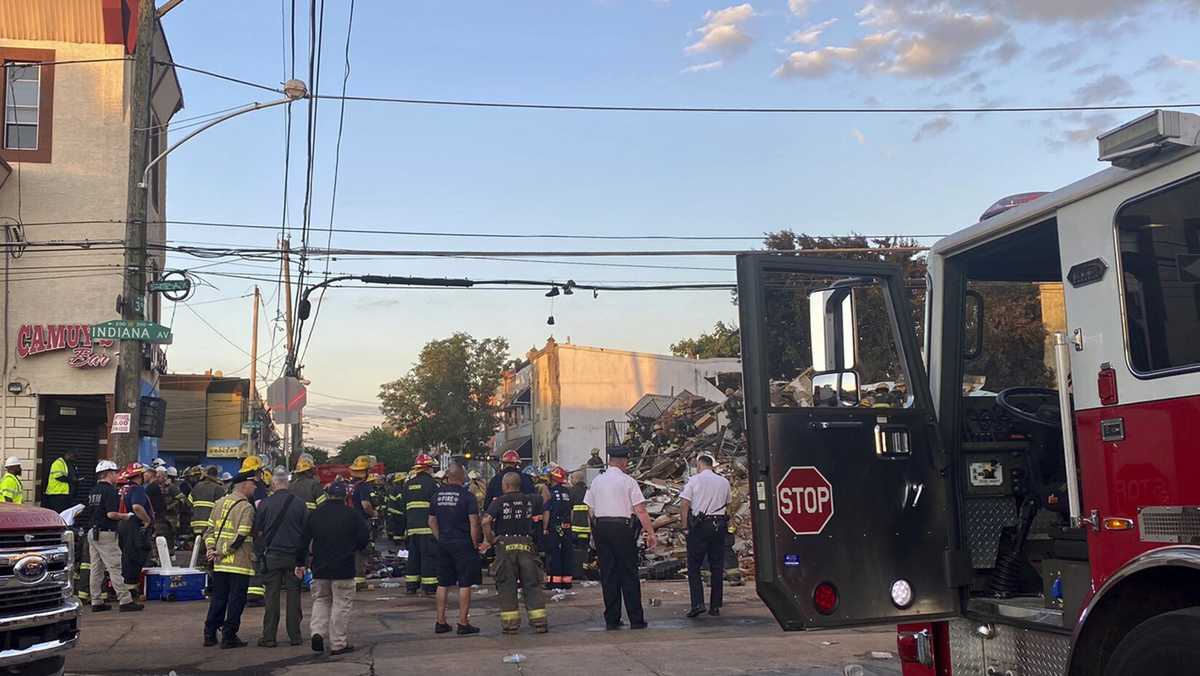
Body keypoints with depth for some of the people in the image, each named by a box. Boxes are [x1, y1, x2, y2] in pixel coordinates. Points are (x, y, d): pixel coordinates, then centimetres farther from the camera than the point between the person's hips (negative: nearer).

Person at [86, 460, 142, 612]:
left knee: (96, 568, 10)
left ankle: (96, 602, 14)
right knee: (115, 568, -8)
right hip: (106, 534, -9)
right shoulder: (110, 490, -14)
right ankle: (125, 601, -7)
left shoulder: (94, 491, 12)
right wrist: (126, 516, -6)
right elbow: (111, 514, -22)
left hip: (92, 532, 9)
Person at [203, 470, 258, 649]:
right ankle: (229, 637, 3)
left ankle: (210, 635, 18)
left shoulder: (220, 503, 11)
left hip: (220, 564, 7)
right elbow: (240, 537, -18)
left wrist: (211, 549, 4)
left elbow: (209, 529, 12)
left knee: (217, 599, 15)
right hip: (240, 563, -7)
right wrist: (222, 552, -10)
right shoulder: (246, 508, -12)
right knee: (236, 600, 1)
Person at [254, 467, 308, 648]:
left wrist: (260, 553, 14)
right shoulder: (299, 504, -2)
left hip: (272, 556, -1)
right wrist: (303, 555, 13)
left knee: (272, 596, 4)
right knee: (293, 595, 7)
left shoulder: (265, 504, -5)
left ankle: (269, 637, 5)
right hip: (294, 556, 1)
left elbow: (257, 532, 0)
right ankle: (295, 636, 10)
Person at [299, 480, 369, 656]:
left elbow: (304, 541, 6)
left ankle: (318, 632, 1)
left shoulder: (315, 515, 3)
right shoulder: (351, 515, -7)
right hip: (343, 569, -3)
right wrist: (355, 548, 14)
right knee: (341, 604, 4)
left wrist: (300, 563, 13)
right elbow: (364, 537, -6)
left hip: (319, 568, 3)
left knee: (320, 600, 20)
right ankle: (338, 643, 5)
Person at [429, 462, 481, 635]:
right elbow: (474, 523, -14)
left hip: (443, 543, 6)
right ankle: (463, 623, 1)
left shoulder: (437, 494, 6)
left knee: (443, 584, 12)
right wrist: (475, 544, -6)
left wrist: (440, 539, 16)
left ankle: (440, 622, 16)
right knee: (465, 584, 0)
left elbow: (432, 522, 11)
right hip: (463, 544, -5)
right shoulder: (467, 496, -11)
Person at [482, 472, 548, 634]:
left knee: (506, 585, 6)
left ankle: (510, 623, 7)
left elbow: (486, 521, -17)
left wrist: (490, 540, -6)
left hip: (505, 545, -2)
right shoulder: (529, 500, 6)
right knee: (532, 583, 7)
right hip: (526, 544, 2)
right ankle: (539, 621, 5)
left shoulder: (499, 502, -4)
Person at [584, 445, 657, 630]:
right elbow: (640, 511, -8)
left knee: (608, 574, 8)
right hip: (622, 527, -4)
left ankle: (611, 619, 10)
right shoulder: (628, 481, -3)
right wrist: (651, 533, -7)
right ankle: (636, 620, 2)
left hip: (600, 527, 4)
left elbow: (590, 509, 11)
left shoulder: (596, 481, 11)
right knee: (629, 574, 1)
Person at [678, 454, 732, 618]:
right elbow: (727, 504, 15)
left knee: (694, 566, 0)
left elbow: (684, 504, -8)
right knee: (717, 567, 9)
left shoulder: (694, 480, -3)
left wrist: (685, 526, -4)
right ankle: (715, 606, 11)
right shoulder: (724, 482, 10)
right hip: (719, 524, 4)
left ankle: (698, 603, -12)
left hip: (699, 526, -4)